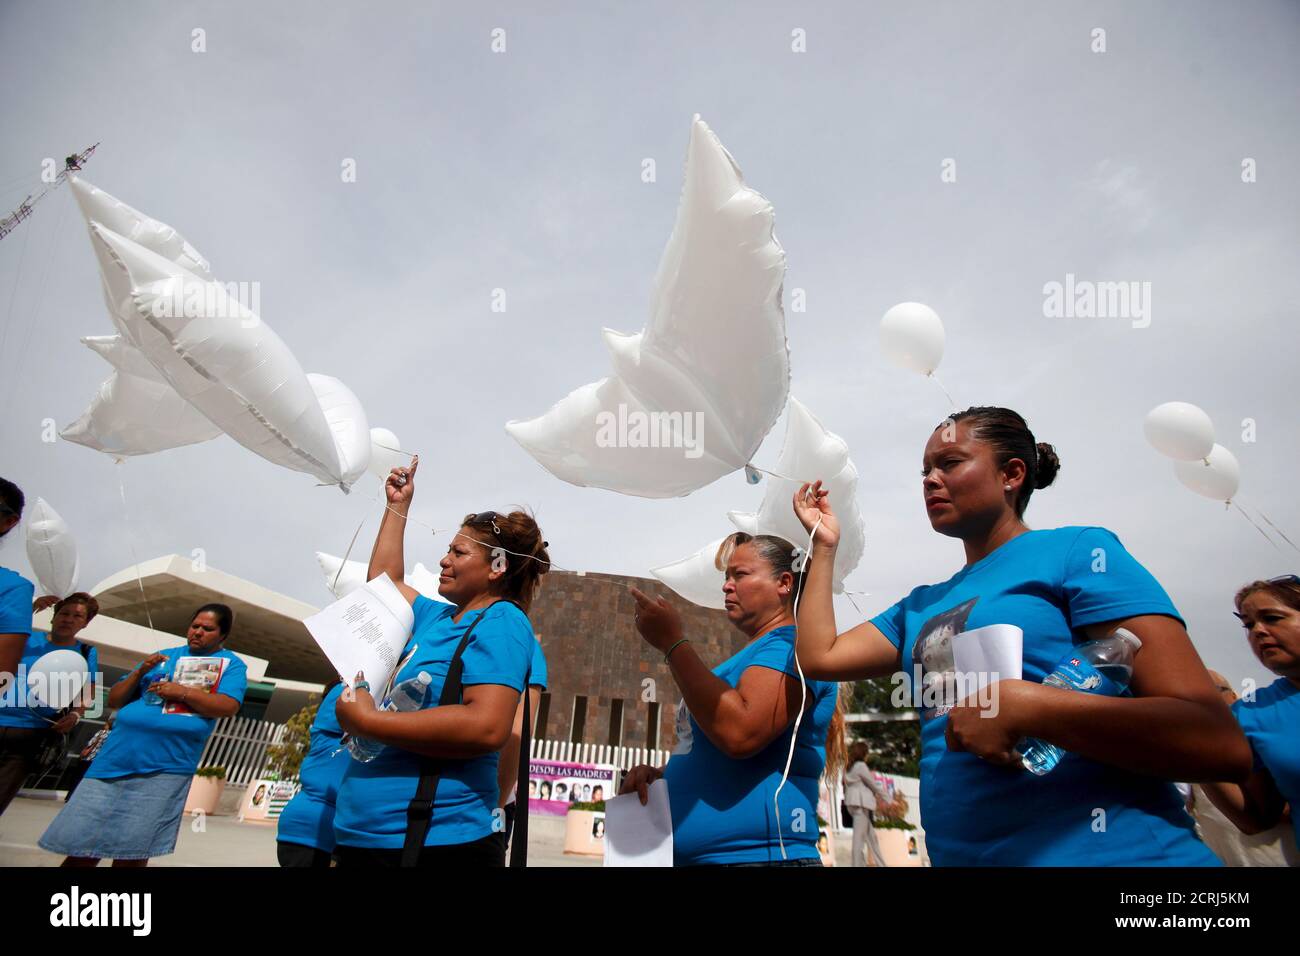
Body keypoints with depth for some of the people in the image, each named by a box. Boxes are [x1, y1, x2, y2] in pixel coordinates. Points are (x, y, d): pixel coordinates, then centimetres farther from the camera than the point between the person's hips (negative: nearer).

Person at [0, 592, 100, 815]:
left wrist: (75, 716, -9)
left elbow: (87, 694, 10)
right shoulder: (28, 639, 9)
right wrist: (29, 611, -15)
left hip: (32, 734, -1)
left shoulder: (86, 653, 9)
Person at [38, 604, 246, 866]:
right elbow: (114, 700, 18)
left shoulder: (232, 664, 6)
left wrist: (183, 692, -16)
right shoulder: (164, 656, 18)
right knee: (80, 848, 3)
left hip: (166, 769, -4)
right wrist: (139, 672, 1)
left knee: (133, 853, 3)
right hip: (116, 758, 4)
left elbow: (229, 706, -11)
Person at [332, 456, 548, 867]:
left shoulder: (501, 622, -14)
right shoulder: (438, 616, 13)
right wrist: (397, 506, 27)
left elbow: (487, 728, -28)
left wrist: (366, 720, -22)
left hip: (437, 842, -8)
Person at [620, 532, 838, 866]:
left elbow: (740, 734, -28)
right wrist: (660, 773, 3)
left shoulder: (792, 646, -12)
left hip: (756, 854, -9)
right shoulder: (745, 661, 18)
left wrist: (672, 642, -21)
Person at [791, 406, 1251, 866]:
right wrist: (825, 546, 17)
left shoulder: (1079, 551, -6)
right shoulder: (921, 605, 14)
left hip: (1104, 852, -6)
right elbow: (818, 658, 10)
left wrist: (1019, 705, -24)